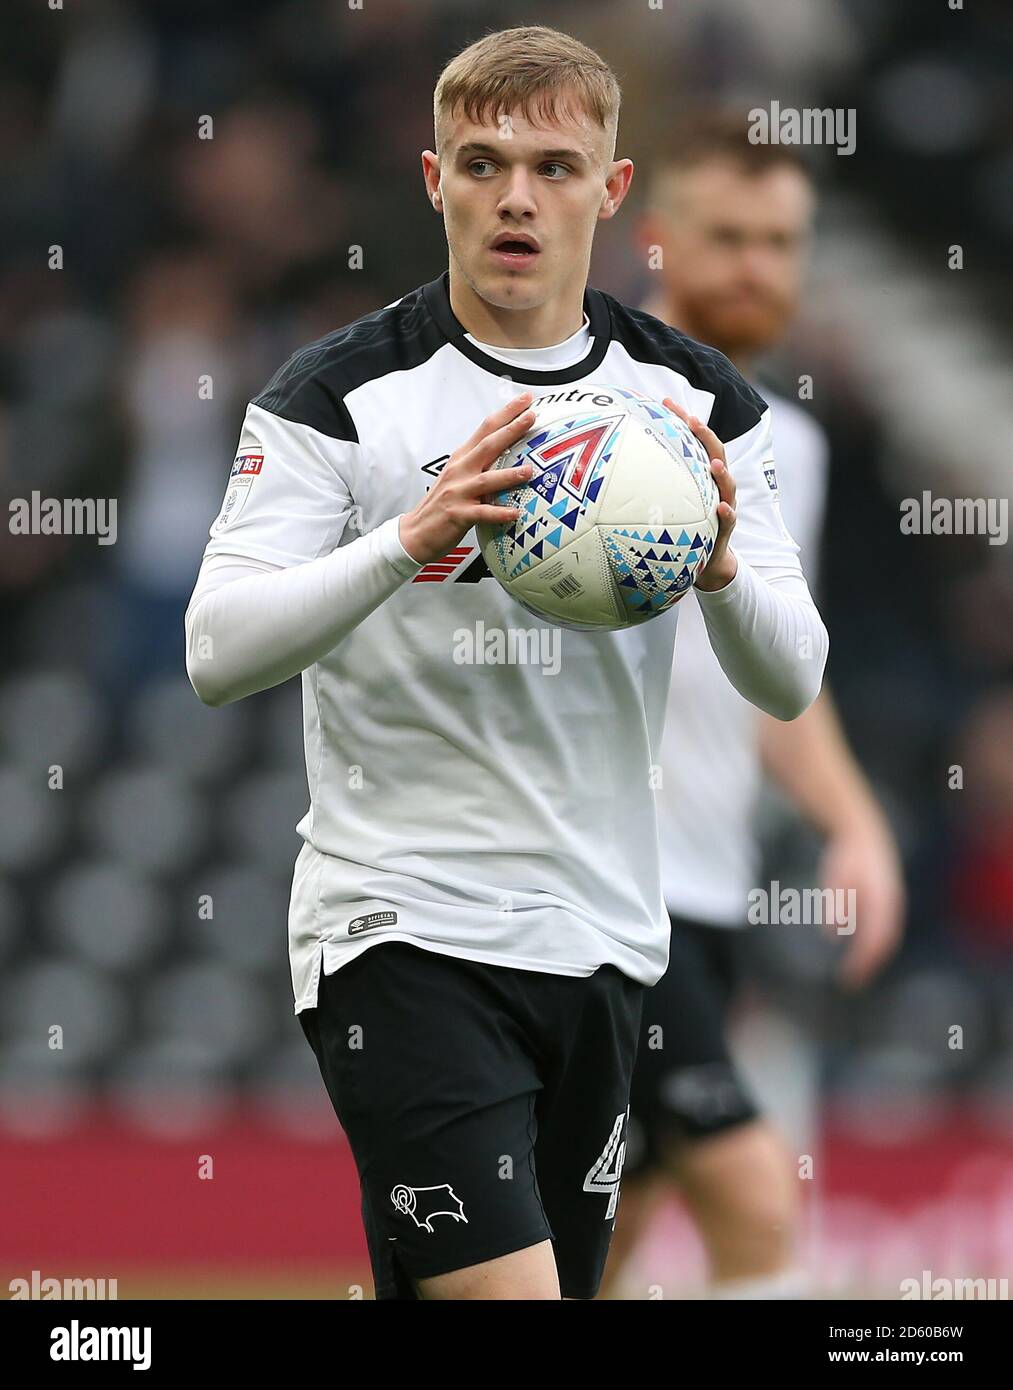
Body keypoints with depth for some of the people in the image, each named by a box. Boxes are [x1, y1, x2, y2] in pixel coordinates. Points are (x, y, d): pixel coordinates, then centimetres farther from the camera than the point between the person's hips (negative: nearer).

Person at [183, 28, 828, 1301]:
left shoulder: (695, 401, 6)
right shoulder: (343, 394, -8)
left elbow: (789, 682, 3)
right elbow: (218, 652, -17)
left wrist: (717, 562, -19)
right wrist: (411, 538, -31)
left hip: (600, 942, 5)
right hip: (405, 939, -5)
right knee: (500, 1290, -18)